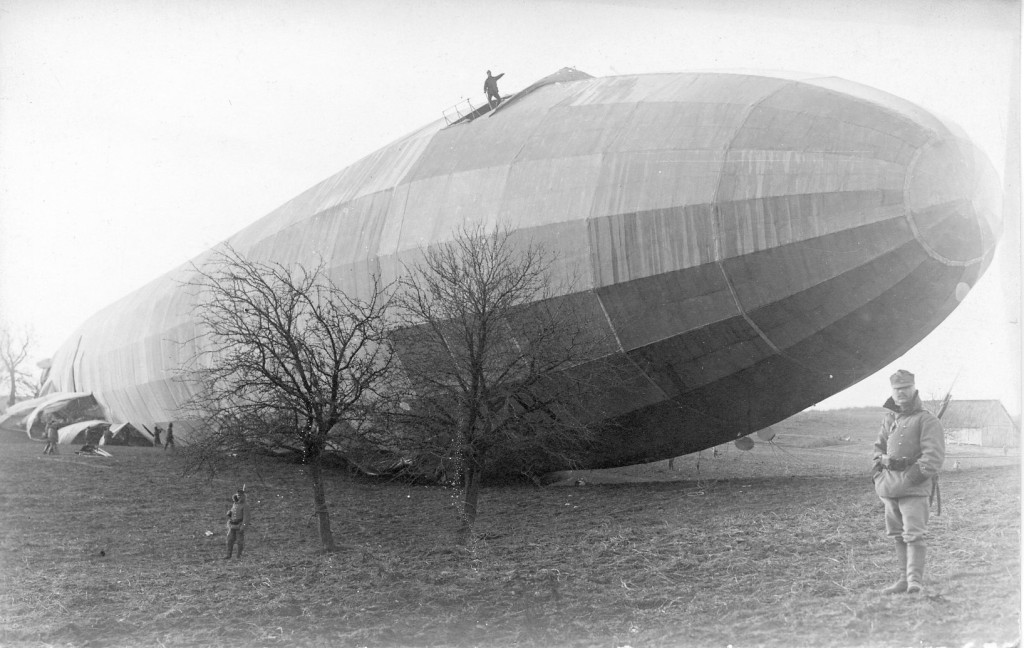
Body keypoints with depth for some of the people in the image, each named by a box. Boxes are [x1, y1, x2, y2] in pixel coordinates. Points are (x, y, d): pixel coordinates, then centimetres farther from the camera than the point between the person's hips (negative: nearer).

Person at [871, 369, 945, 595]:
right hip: (890, 487, 6)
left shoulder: (927, 420, -2)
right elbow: (879, 445, 27)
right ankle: (904, 579, 13)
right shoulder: (889, 419, 17)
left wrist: (909, 479, -16)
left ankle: (916, 581, -12)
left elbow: (934, 456, -10)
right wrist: (882, 458, 3)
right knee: (898, 536, 8)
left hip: (914, 486, -6)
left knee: (913, 534, -12)